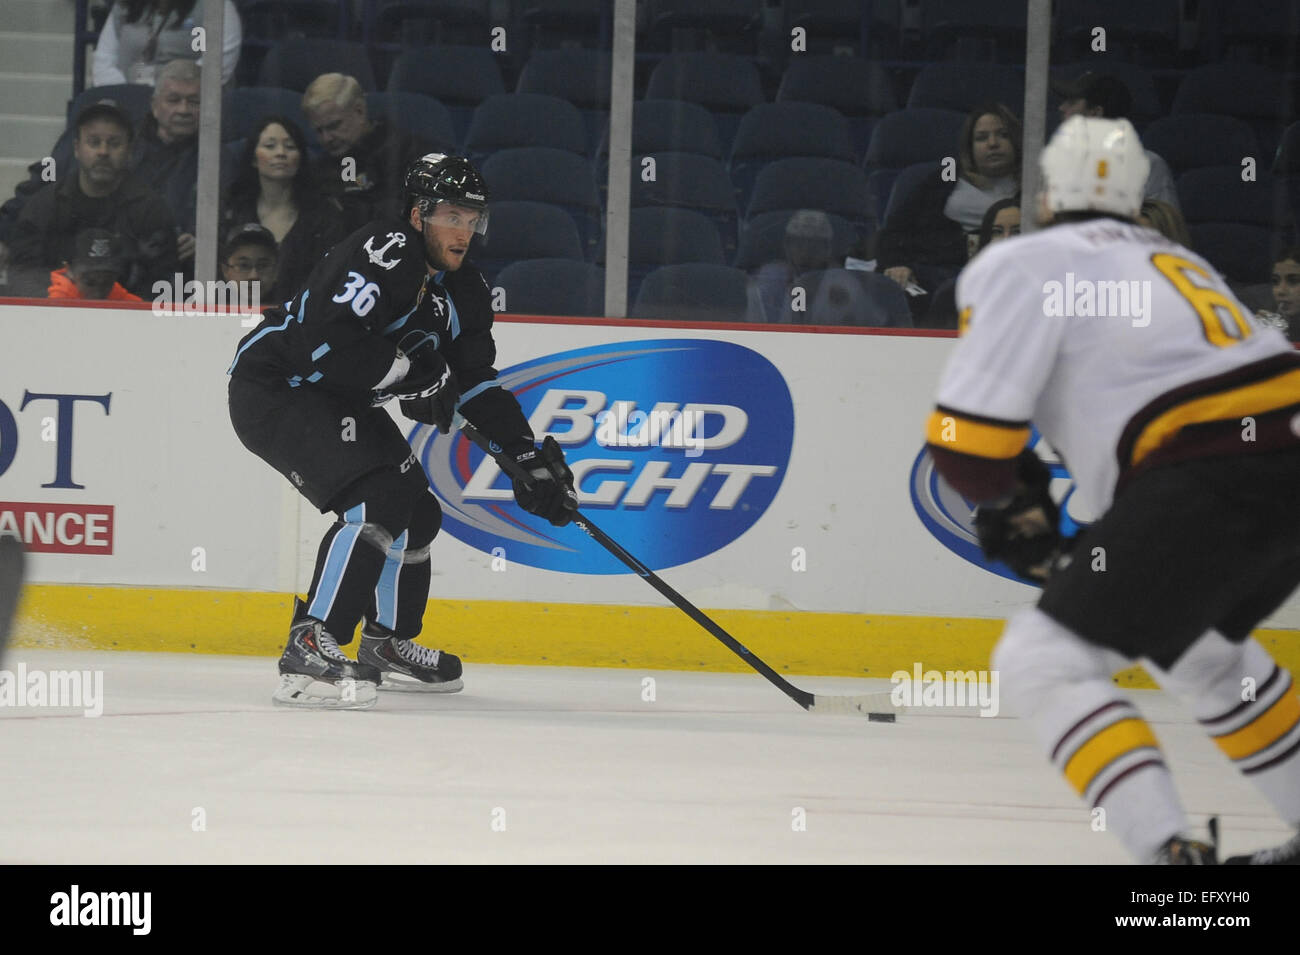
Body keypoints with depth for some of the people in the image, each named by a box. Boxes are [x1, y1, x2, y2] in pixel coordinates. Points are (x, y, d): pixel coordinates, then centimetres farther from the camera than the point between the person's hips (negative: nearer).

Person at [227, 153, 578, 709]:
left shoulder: (461, 291, 5)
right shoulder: (382, 252, -25)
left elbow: (477, 383, 9)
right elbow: (329, 342, -34)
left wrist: (530, 457, 0)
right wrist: (412, 371, -25)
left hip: (338, 401, 10)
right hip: (273, 388, -10)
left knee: (417, 511, 14)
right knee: (379, 499, -25)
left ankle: (387, 643, 33)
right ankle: (308, 652, -30)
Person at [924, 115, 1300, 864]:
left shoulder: (1024, 264, 3)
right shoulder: (1171, 259, 29)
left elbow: (968, 434, -4)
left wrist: (1016, 506, 17)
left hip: (1210, 486, -8)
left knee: (1045, 661, -4)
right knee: (1196, 644, 33)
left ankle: (1169, 848, -19)